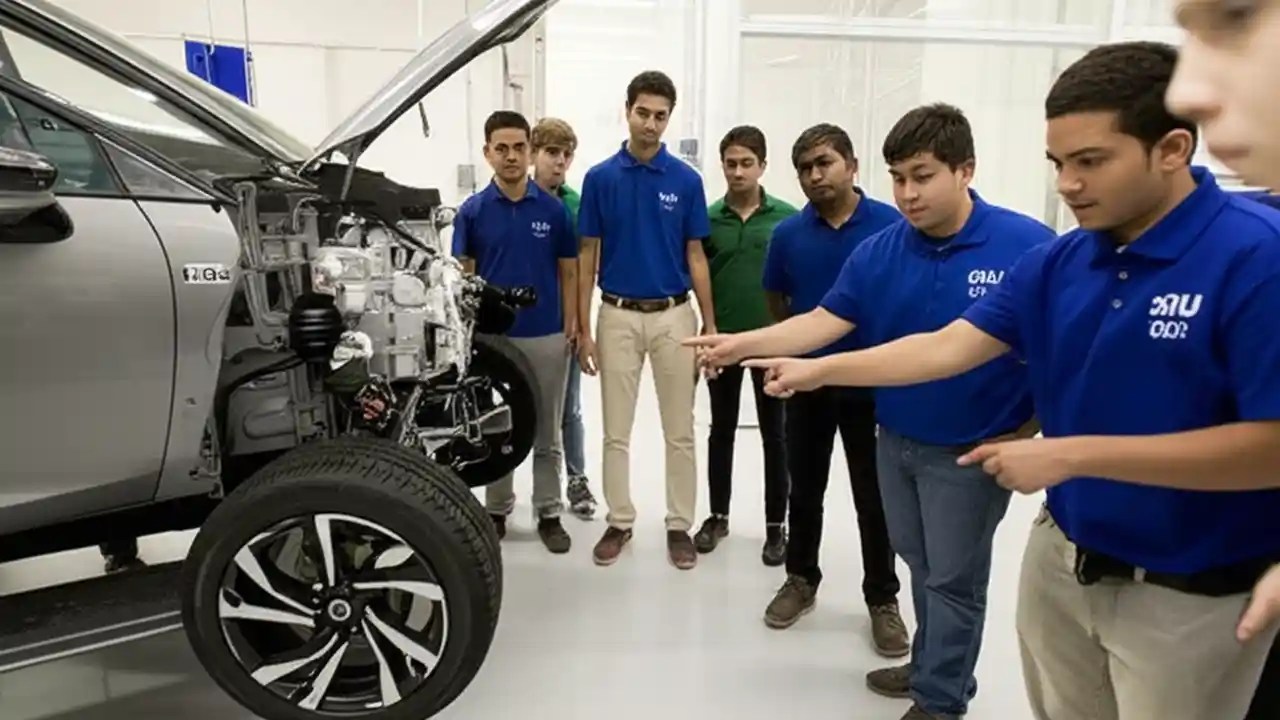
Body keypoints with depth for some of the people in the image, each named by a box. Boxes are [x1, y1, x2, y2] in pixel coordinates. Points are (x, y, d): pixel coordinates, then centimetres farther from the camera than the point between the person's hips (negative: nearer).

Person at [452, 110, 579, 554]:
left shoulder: (554, 210, 0)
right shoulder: (472, 211, -1)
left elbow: (568, 273, 3)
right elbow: (463, 276, 2)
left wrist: (571, 328, -4)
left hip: (547, 337, 0)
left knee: (547, 434, 10)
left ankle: (549, 514, 22)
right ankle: (496, 511, 27)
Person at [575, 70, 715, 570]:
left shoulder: (686, 180, 0)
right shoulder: (600, 178, 0)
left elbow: (695, 256, 2)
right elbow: (587, 257, 1)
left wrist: (710, 325, -3)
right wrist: (583, 329, -3)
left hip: (673, 315, 0)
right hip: (618, 316, 0)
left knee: (679, 431, 7)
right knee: (616, 431, 8)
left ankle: (680, 526, 20)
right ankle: (619, 522, 22)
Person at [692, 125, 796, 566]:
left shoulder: (788, 218, -3)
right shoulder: (708, 219, 1)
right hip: (722, 339, 2)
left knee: (774, 435, 7)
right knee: (721, 431, 12)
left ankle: (776, 526, 19)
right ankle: (718, 516, 26)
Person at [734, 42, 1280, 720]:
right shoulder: (1056, 262, -2)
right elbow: (948, 347, -2)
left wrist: (1071, 454, -25)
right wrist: (817, 370, -7)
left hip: (1193, 594, -5)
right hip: (1062, 556, 6)